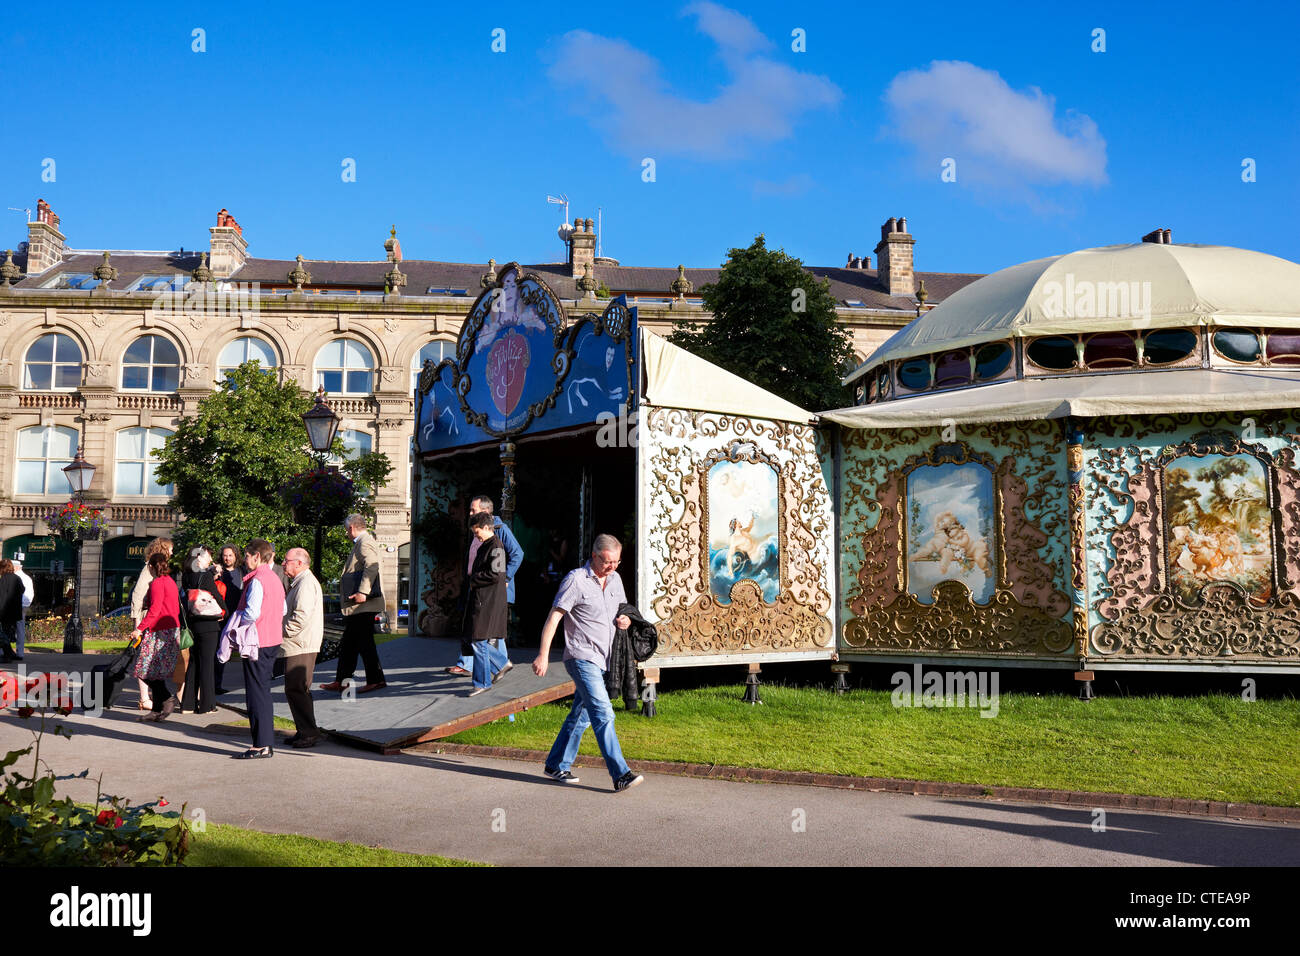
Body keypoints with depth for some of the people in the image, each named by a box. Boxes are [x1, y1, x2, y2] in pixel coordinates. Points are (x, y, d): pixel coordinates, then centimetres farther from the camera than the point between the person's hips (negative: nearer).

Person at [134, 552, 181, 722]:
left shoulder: (157, 582, -9)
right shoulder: (171, 581, 17)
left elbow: (154, 609, -17)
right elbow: (176, 608, 19)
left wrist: (140, 628, -13)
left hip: (160, 631, -9)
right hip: (172, 628, 9)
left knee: (148, 670, -5)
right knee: (156, 672, 10)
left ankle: (167, 698, -12)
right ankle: (157, 710, 11)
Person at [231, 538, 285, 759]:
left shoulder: (256, 580, -16)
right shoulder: (274, 579, 13)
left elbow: (251, 614, -23)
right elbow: (283, 610, 17)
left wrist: (235, 618, -5)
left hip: (257, 643, -9)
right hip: (272, 641, 9)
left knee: (257, 693, -3)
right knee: (264, 692, 14)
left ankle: (261, 745, -1)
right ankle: (267, 744, 18)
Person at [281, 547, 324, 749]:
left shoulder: (306, 583, -14)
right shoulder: (298, 583, 20)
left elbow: (302, 617, -23)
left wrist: (282, 631, -14)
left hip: (300, 647, -11)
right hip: (296, 646, 11)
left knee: (296, 689, -9)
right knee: (295, 689, 13)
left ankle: (310, 733, -5)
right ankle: (304, 731, 18)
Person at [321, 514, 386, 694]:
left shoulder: (365, 543, -11)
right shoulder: (360, 543, 21)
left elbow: (371, 566, -26)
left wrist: (363, 592, -31)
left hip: (363, 605, -11)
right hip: (356, 607, 11)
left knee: (365, 642, -5)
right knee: (347, 645, 13)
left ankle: (376, 679, 1)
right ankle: (341, 682, 19)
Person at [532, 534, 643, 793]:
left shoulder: (615, 579, 11)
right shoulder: (576, 580, -11)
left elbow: (623, 611, 25)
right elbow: (553, 617, -13)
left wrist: (626, 620, 0)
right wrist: (543, 655, -18)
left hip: (602, 660, 8)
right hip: (581, 657, -8)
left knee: (580, 715, 13)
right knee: (603, 714, -15)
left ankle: (556, 765, 25)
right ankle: (620, 775, -16)